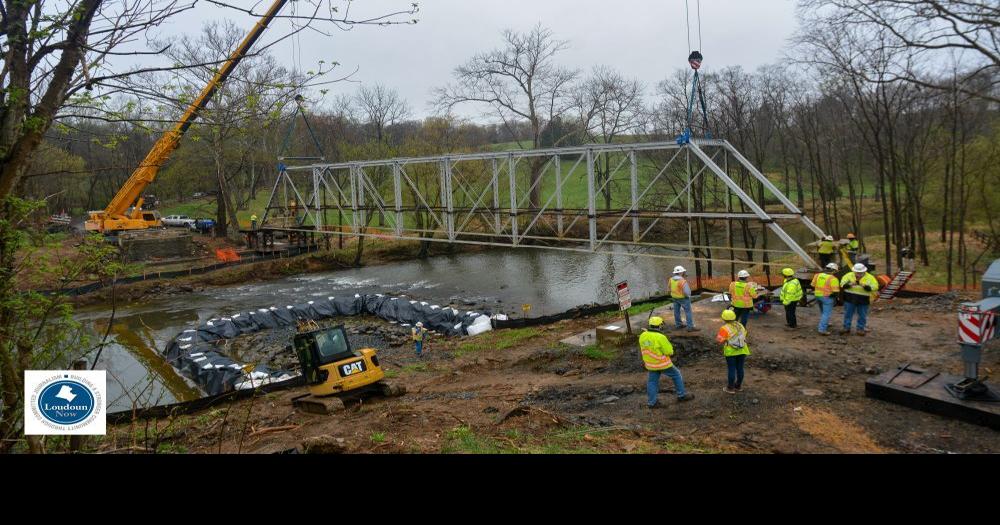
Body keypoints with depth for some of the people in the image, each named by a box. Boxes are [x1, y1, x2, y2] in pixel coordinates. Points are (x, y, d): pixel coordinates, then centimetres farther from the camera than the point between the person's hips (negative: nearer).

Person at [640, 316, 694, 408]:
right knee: (676, 375, 16)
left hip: (651, 365, 5)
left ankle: (651, 402, 16)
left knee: (652, 382, 15)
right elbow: (669, 351, -16)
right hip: (663, 364, -5)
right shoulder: (660, 337, -24)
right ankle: (682, 395, 25)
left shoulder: (642, 336, -4)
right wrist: (668, 344, 1)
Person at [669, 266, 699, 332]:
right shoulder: (683, 281, -24)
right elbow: (687, 291, -22)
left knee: (676, 311, 16)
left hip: (674, 297, 7)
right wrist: (688, 295, -3)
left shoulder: (671, 279, -5)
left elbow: (670, 288, 8)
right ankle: (690, 327, -1)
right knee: (688, 312, -1)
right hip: (683, 298, -7)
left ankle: (678, 325, 27)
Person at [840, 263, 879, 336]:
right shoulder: (849, 275, -1)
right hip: (849, 299, 1)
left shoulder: (870, 278, -4)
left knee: (862, 316, 7)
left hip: (863, 301, -1)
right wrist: (850, 284, -25)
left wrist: (864, 286, -27)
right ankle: (846, 328, 16)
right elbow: (842, 284, -5)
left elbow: (875, 287, -12)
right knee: (847, 314, 6)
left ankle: (860, 329, 20)